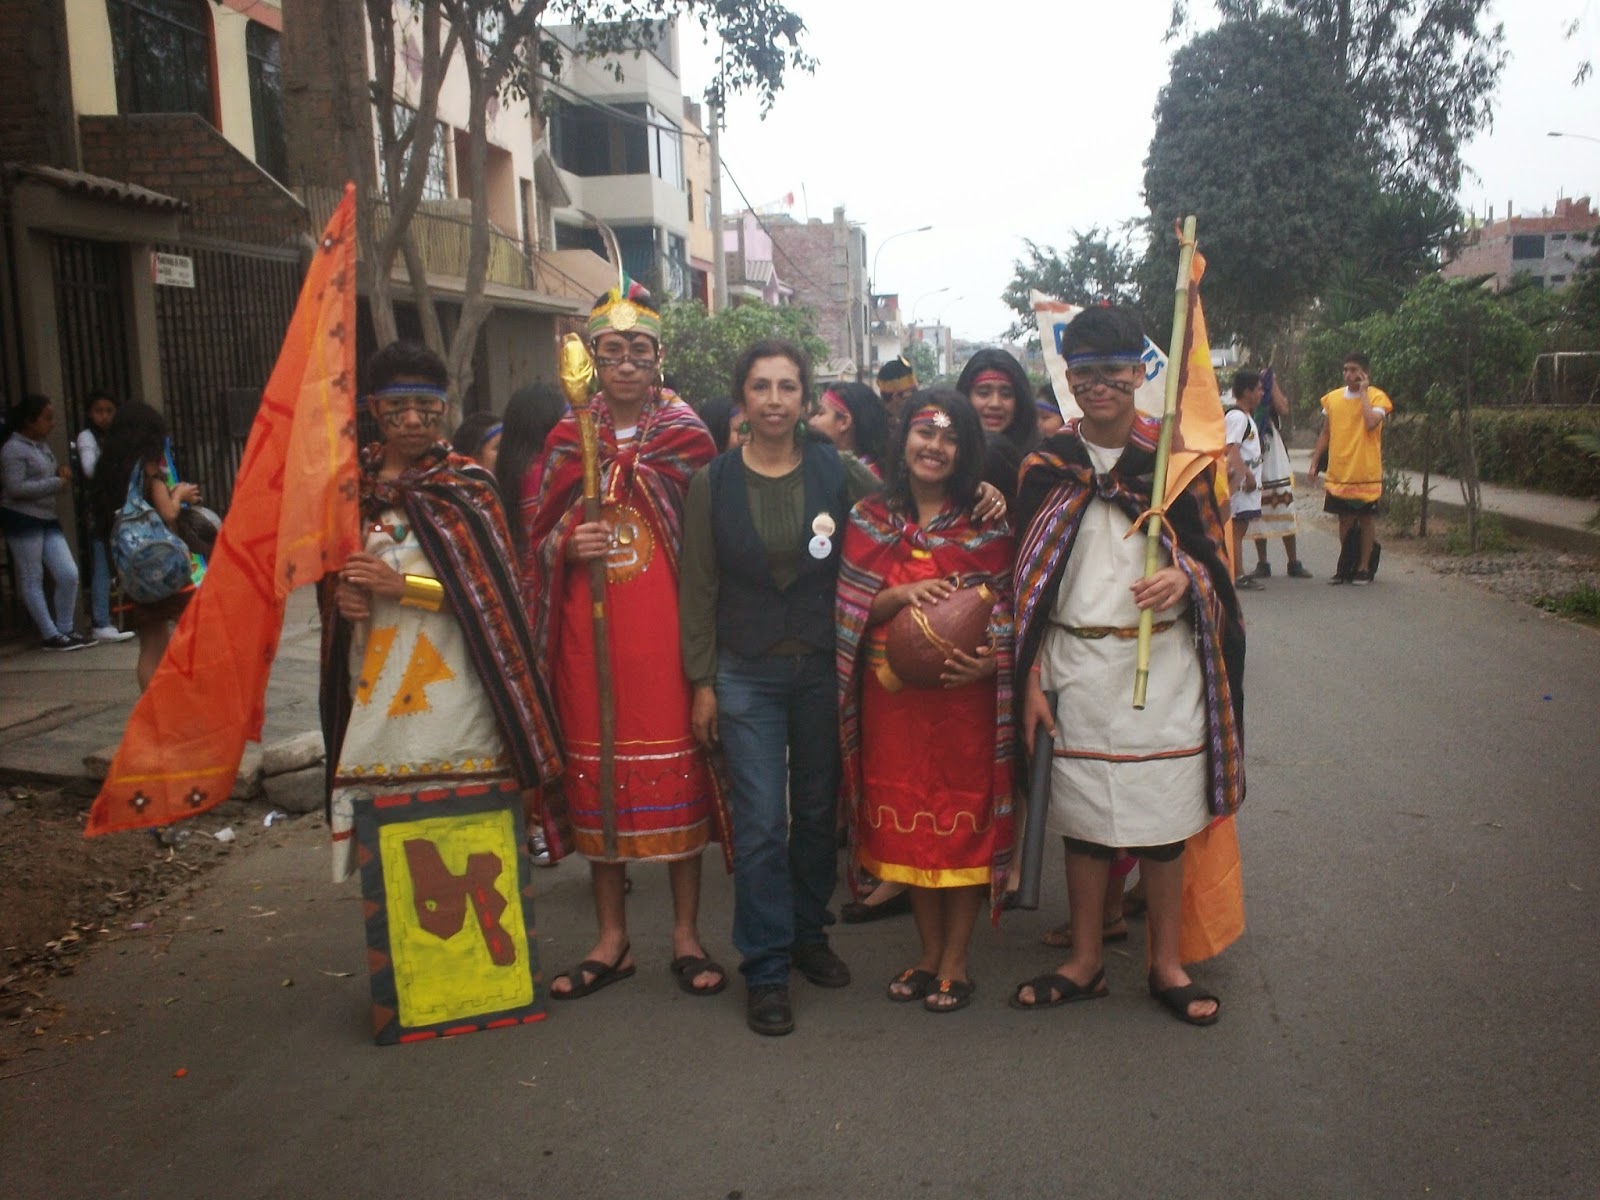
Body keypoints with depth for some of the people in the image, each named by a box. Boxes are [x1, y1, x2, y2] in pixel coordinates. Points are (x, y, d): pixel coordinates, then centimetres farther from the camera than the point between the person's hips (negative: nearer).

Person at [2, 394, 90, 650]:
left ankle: (66, 629, 12)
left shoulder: (44, 446, 17)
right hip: (21, 519, -8)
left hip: (47, 519, 8)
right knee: (32, 579, -1)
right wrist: (56, 483, -16)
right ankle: (50, 635, 1)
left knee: (69, 574, 2)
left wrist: (63, 473, 6)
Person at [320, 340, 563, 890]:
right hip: (373, 686, 3)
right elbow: (330, 577, 23)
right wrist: (343, 594, 0)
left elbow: (490, 595, -5)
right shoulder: (352, 483, 11)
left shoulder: (467, 486, 1)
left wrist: (402, 585, -14)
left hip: (452, 690, -3)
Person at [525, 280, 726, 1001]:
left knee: (676, 770, 2)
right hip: (589, 626, 3)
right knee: (596, 773, 8)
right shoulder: (568, 439, 9)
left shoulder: (687, 436, 3)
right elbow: (537, 535, 14)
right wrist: (568, 546, -9)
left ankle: (686, 935, 17)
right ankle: (611, 940, 22)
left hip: (665, 624, -2)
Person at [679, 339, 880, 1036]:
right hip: (746, 673, -1)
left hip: (824, 667, 2)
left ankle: (809, 935, 32)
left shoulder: (839, 472, 0)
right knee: (760, 825, -2)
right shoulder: (713, 483, -1)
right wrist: (702, 682, -1)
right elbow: (698, 587, 1)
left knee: (817, 811, 13)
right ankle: (765, 970, 11)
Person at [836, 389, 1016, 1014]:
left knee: (963, 820, 3)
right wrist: (900, 594, -17)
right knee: (906, 821, 9)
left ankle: (955, 960, 18)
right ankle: (928, 951, 26)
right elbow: (849, 605, 2)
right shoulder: (868, 518, 5)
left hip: (964, 695, -2)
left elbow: (1005, 609, 1)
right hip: (892, 696, 2)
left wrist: (988, 660, -18)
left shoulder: (986, 524, 0)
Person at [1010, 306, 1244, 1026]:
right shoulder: (1046, 467, 3)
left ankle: (1166, 964, 25)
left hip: (1164, 659, 0)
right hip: (1076, 663, 1)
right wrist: (1030, 682, -2)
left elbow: (1214, 554, 7)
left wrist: (1184, 578, -17)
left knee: (1164, 817, 7)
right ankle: (1085, 962, 25)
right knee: (1082, 816, 9)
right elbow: (1029, 585, 4)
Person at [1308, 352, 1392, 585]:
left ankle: (1363, 568, 13)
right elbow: (1325, 434, 14)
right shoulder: (1333, 398, 8)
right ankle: (1345, 567, 19)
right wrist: (1314, 464, 10)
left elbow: (1371, 423, -24)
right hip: (1338, 472, 4)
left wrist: (1363, 392, -15)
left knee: (1366, 519, 5)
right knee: (1345, 519, 10)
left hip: (1366, 472, -4)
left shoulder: (1376, 397, -5)